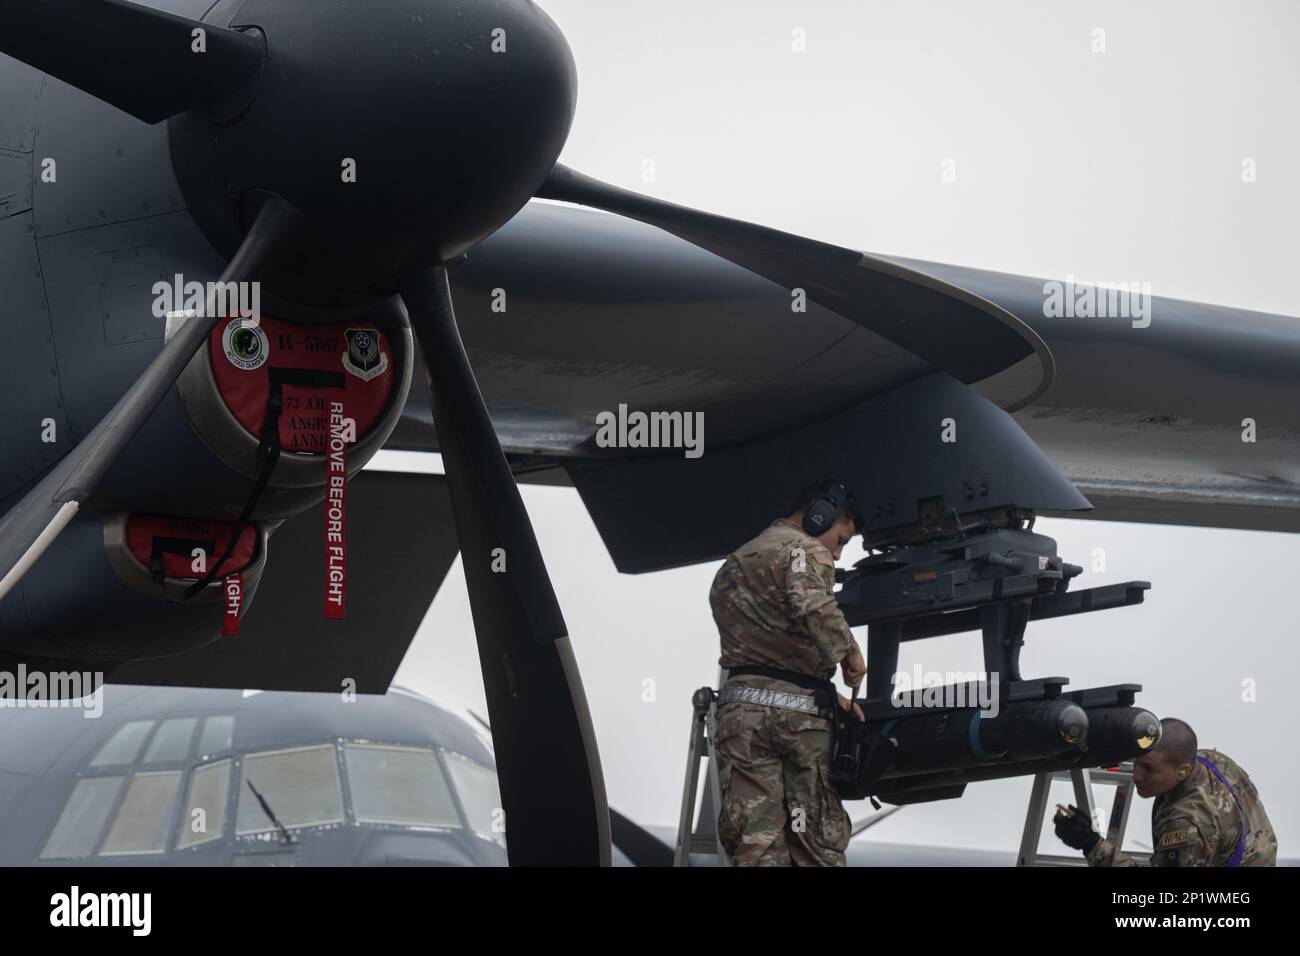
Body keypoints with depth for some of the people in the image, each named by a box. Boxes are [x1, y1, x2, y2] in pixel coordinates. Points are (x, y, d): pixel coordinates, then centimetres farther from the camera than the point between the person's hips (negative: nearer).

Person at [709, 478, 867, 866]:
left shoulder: (732, 565, 27)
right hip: (797, 711, -6)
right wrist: (848, 649, -7)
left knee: (755, 846, -1)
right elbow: (812, 605, -23)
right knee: (818, 844, 2)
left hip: (740, 709, 6)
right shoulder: (805, 551, -2)